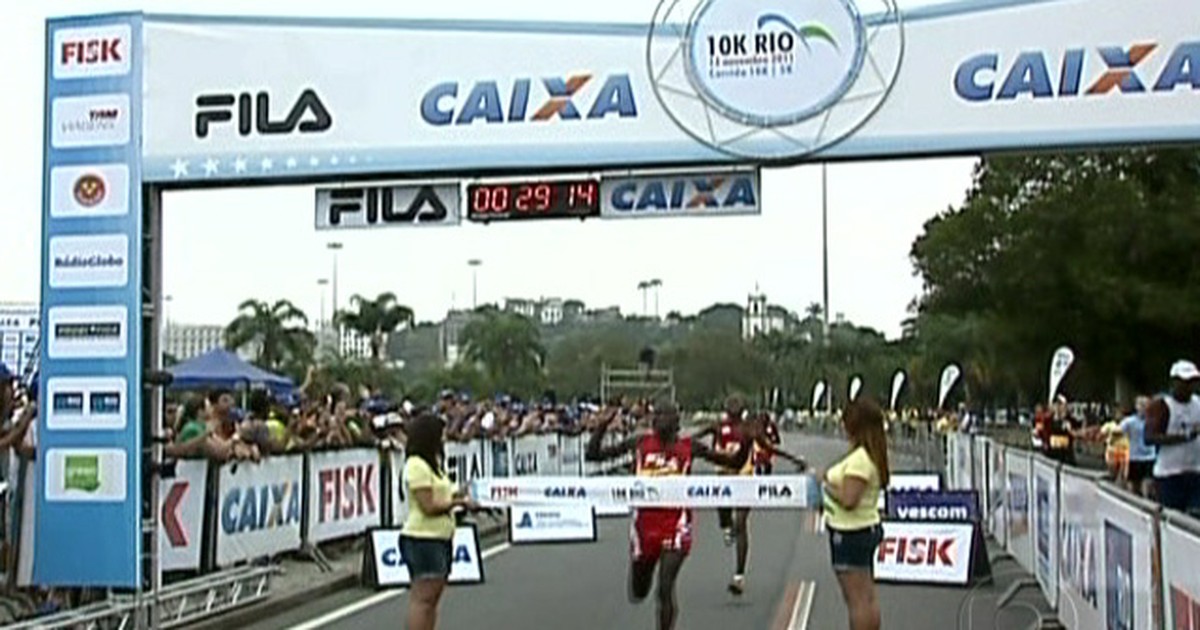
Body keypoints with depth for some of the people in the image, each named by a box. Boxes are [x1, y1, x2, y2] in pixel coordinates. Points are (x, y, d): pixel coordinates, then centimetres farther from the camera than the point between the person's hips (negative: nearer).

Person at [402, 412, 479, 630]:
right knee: (423, 598, -10)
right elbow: (428, 506, -18)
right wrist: (459, 502, -11)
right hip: (423, 539, -10)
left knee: (432, 598, 10)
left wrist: (456, 496, 8)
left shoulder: (432, 464, 19)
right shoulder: (417, 466, -14)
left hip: (440, 538, 10)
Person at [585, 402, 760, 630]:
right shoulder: (640, 443, 0)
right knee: (637, 594, 17)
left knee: (665, 590, -13)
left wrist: (746, 443, -13)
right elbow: (593, 455, 1)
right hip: (645, 523, 2)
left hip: (675, 525, -2)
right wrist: (603, 427, -12)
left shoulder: (689, 446, -1)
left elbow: (734, 463, 4)